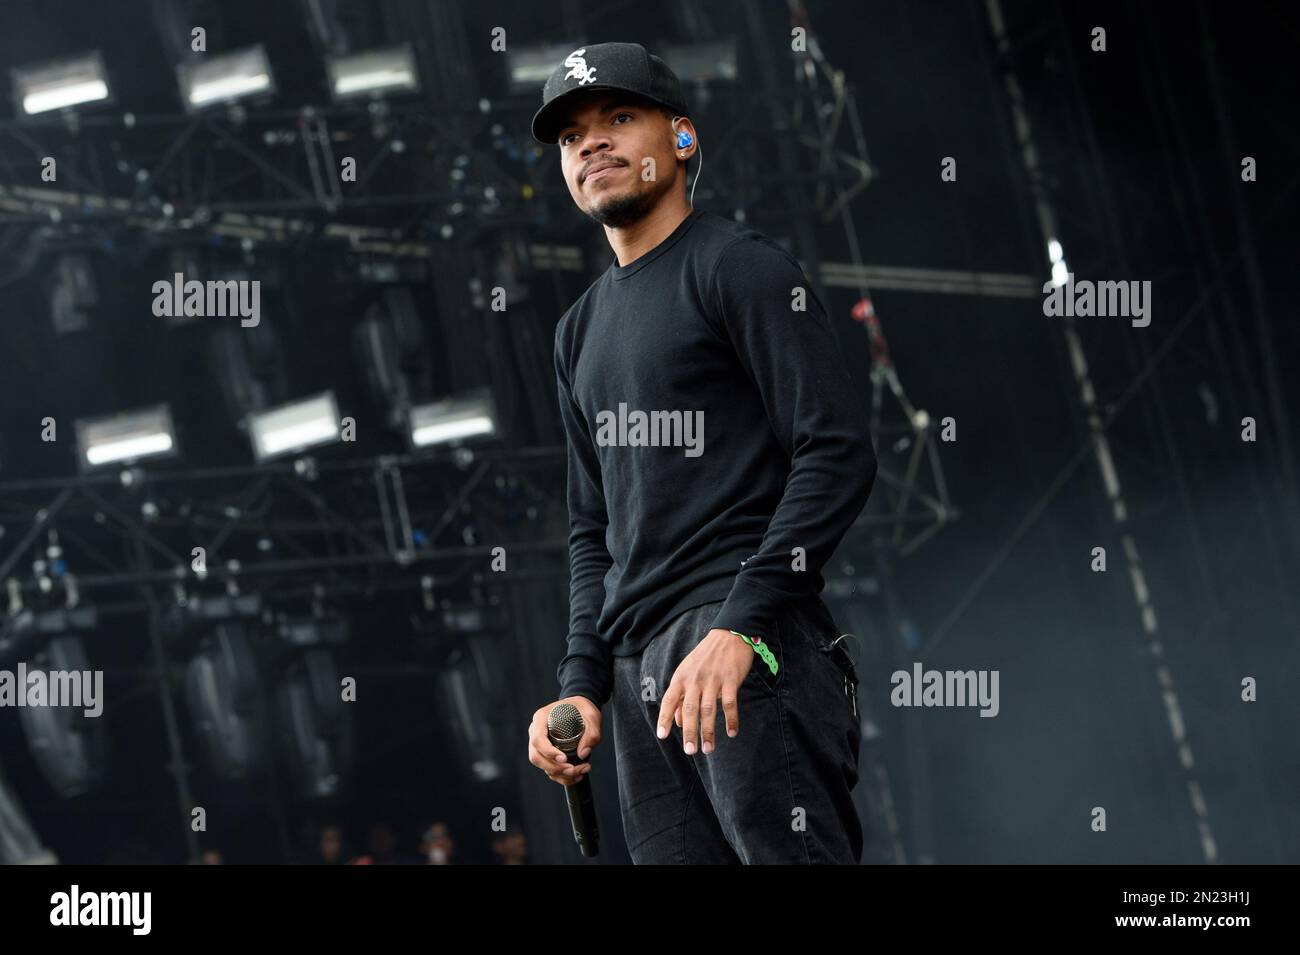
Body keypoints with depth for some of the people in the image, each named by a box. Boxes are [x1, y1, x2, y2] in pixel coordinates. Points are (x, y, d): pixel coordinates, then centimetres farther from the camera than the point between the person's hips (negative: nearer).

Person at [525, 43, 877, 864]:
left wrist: (741, 626, -18)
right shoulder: (583, 330, 24)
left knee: (787, 851, -19)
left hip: (751, 649, -8)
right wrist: (582, 683, 12)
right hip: (641, 672, 8)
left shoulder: (740, 267, 1)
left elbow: (838, 453, -10)